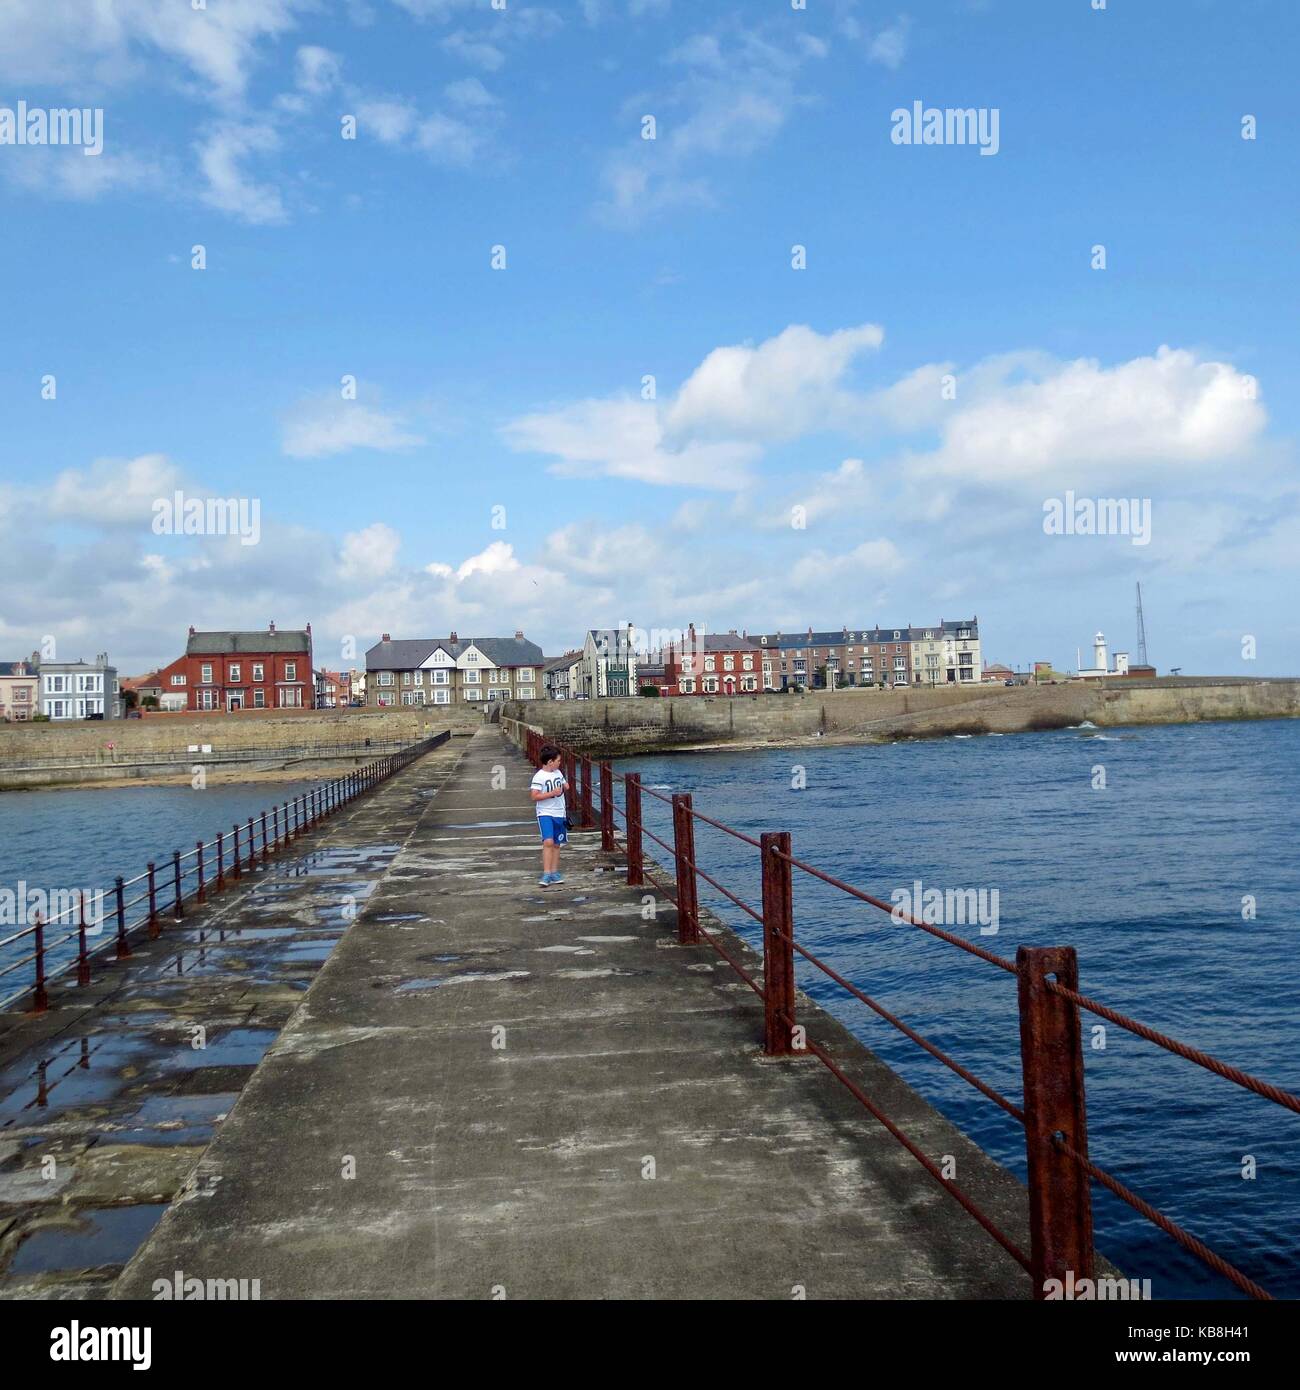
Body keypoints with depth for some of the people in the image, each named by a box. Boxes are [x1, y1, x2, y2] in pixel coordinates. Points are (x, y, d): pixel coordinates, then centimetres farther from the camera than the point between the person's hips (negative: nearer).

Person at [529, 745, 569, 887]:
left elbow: (563, 785, 27)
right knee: (548, 842, -19)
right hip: (545, 813, -7)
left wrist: (565, 787, 5)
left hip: (559, 813, 7)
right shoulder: (539, 776, -13)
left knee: (557, 844, 9)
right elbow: (534, 796, -18)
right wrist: (552, 793, -22)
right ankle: (546, 874, -15)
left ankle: (554, 873, 18)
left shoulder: (558, 773, 9)